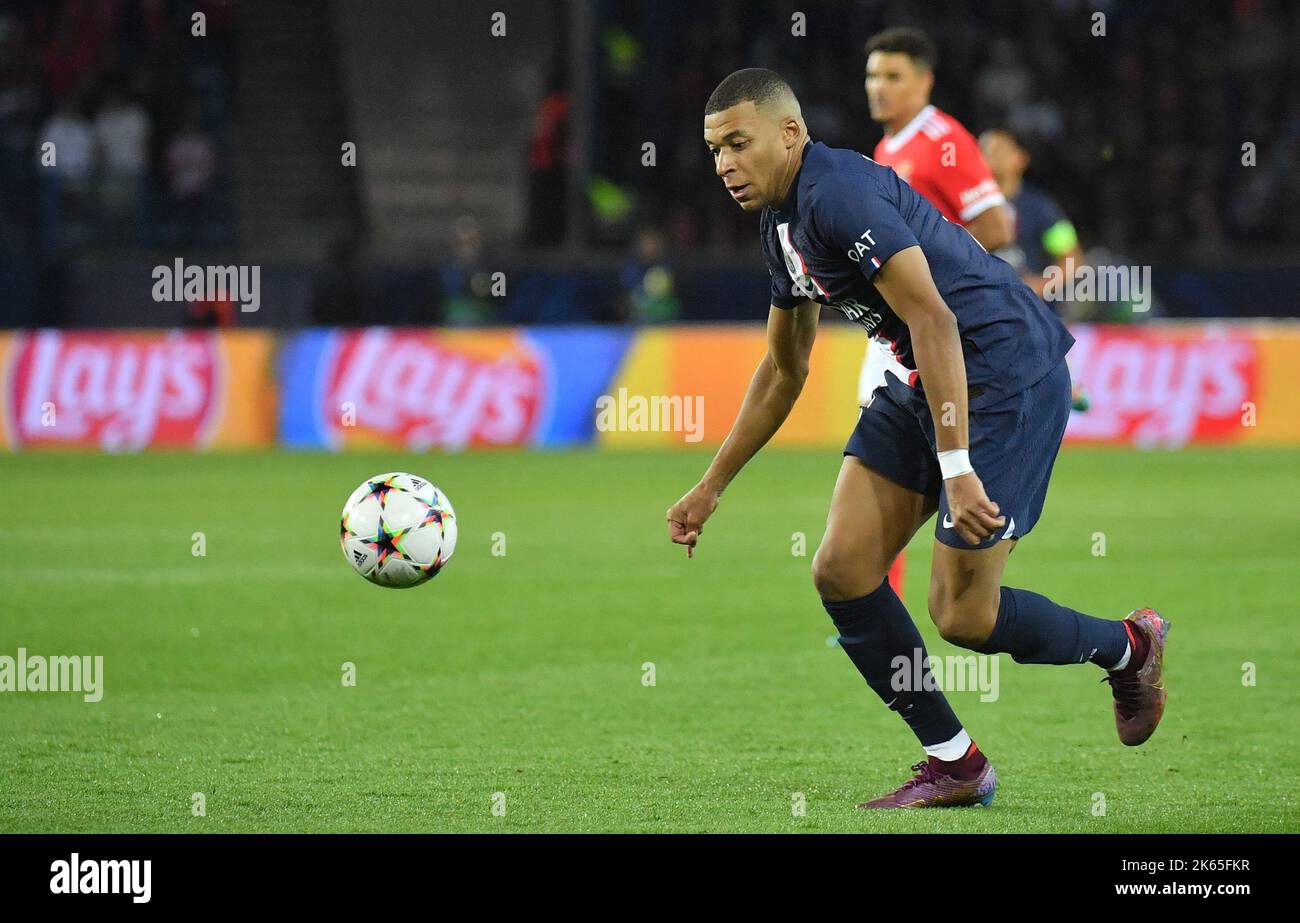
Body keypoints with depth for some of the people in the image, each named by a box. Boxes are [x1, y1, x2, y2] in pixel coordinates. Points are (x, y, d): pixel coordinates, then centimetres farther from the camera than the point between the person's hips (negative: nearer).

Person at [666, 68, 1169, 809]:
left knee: (963, 616, -8)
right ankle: (954, 764, 11)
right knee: (842, 569, -1)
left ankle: (1128, 647, 20)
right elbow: (783, 371, 24)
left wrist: (955, 469, -32)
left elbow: (934, 321, -28)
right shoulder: (783, 224, 11)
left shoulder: (838, 194, -21)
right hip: (923, 382, 10)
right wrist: (711, 488, 25)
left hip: (1008, 372, -10)